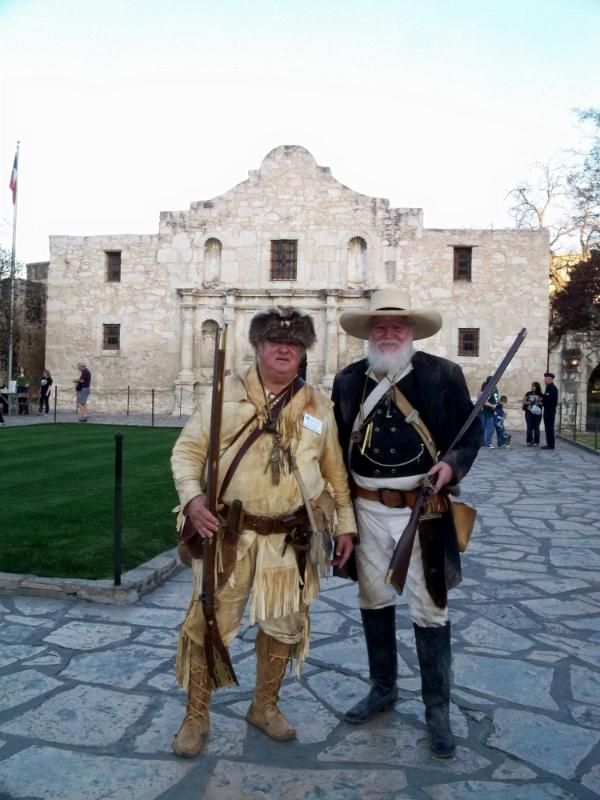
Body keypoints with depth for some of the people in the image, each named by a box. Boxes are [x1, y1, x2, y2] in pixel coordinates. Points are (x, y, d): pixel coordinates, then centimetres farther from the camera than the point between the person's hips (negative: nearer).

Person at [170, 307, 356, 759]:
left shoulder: (318, 406, 5)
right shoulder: (228, 393, -2)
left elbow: (334, 471, 12)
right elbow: (187, 450, -1)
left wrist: (345, 524, 9)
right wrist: (192, 498, -16)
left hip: (291, 538, 3)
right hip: (230, 533, -2)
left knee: (284, 624, 14)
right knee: (208, 623, 4)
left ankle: (265, 706, 37)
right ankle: (196, 716, 26)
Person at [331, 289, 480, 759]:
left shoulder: (444, 375, -5)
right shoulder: (348, 381, 4)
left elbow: (471, 434, 1)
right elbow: (338, 445, 9)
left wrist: (452, 465, -19)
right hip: (368, 510, 3)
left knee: (429, 609, 5)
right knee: (374, 602, 16)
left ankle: (438, 708, 23)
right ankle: (383, 688, 37)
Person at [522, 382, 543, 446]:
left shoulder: (540, 395, 1)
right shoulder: (528, 393, 7)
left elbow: (542, 403, -4)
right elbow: (524, 401, 8)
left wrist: (537, 403, -21)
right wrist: (528, 403, -10)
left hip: (537, 413, -2)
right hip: (528, 412, 2)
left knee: (536, 427, 0)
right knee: (529, 427, 2)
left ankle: (536, 442, 5)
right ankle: (529, 441, 8)